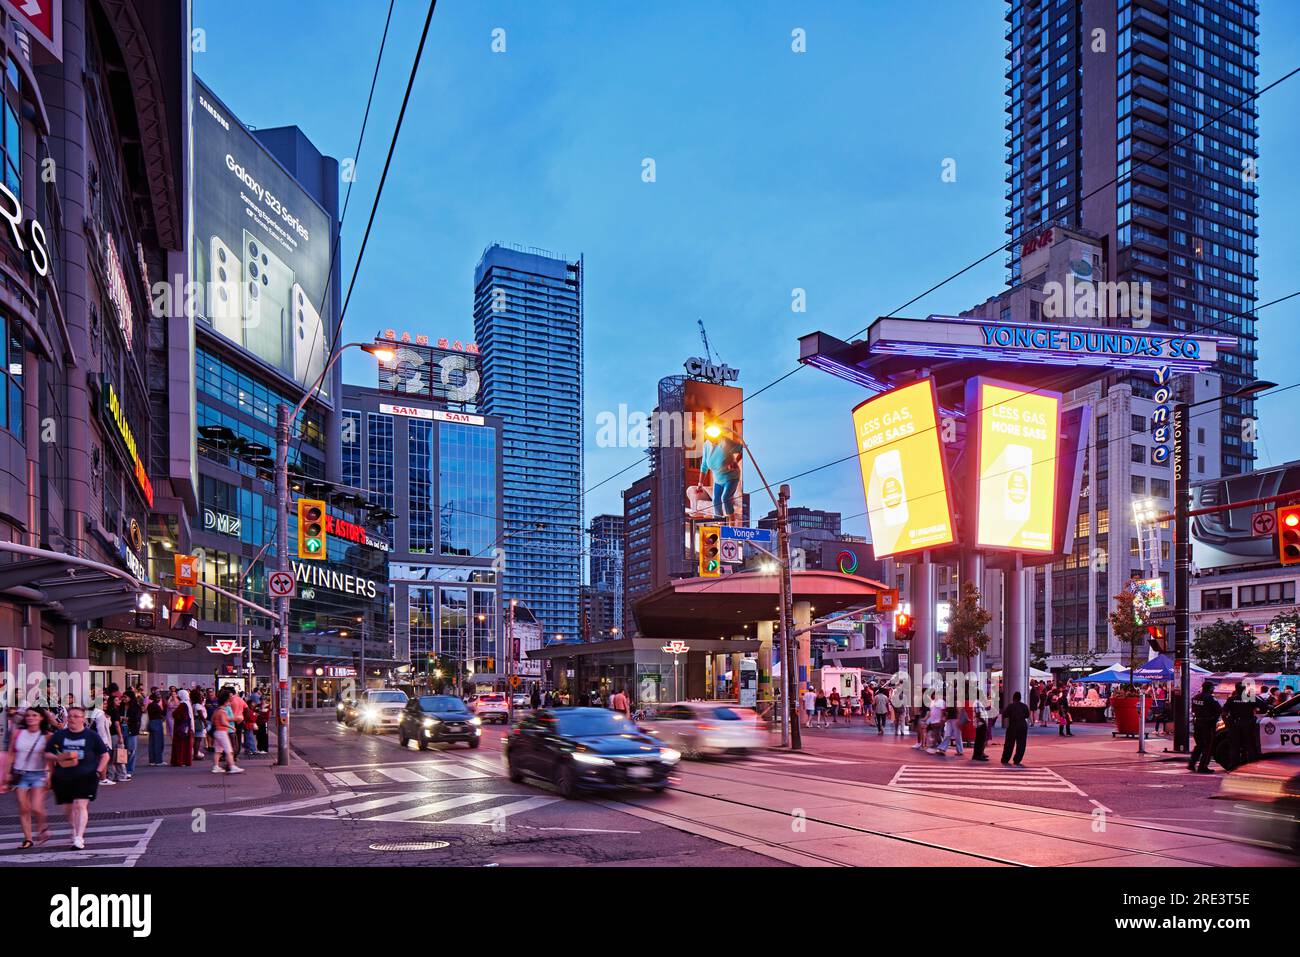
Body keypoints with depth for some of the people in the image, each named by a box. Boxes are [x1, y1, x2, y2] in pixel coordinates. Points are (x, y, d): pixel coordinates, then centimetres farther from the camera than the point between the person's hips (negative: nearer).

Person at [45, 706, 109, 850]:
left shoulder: (91, 735, 1)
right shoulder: (59, 735, 6)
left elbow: (105, 755, 8)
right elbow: (47, 754, 11)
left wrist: (99, 771, -5)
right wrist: (57, 758, -11)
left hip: (86, 777, -3)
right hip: (63, 777, 3)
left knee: (80, 805, -15)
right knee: (69, 808, 13)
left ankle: (79, 839, -16)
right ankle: (75, 832, 35)